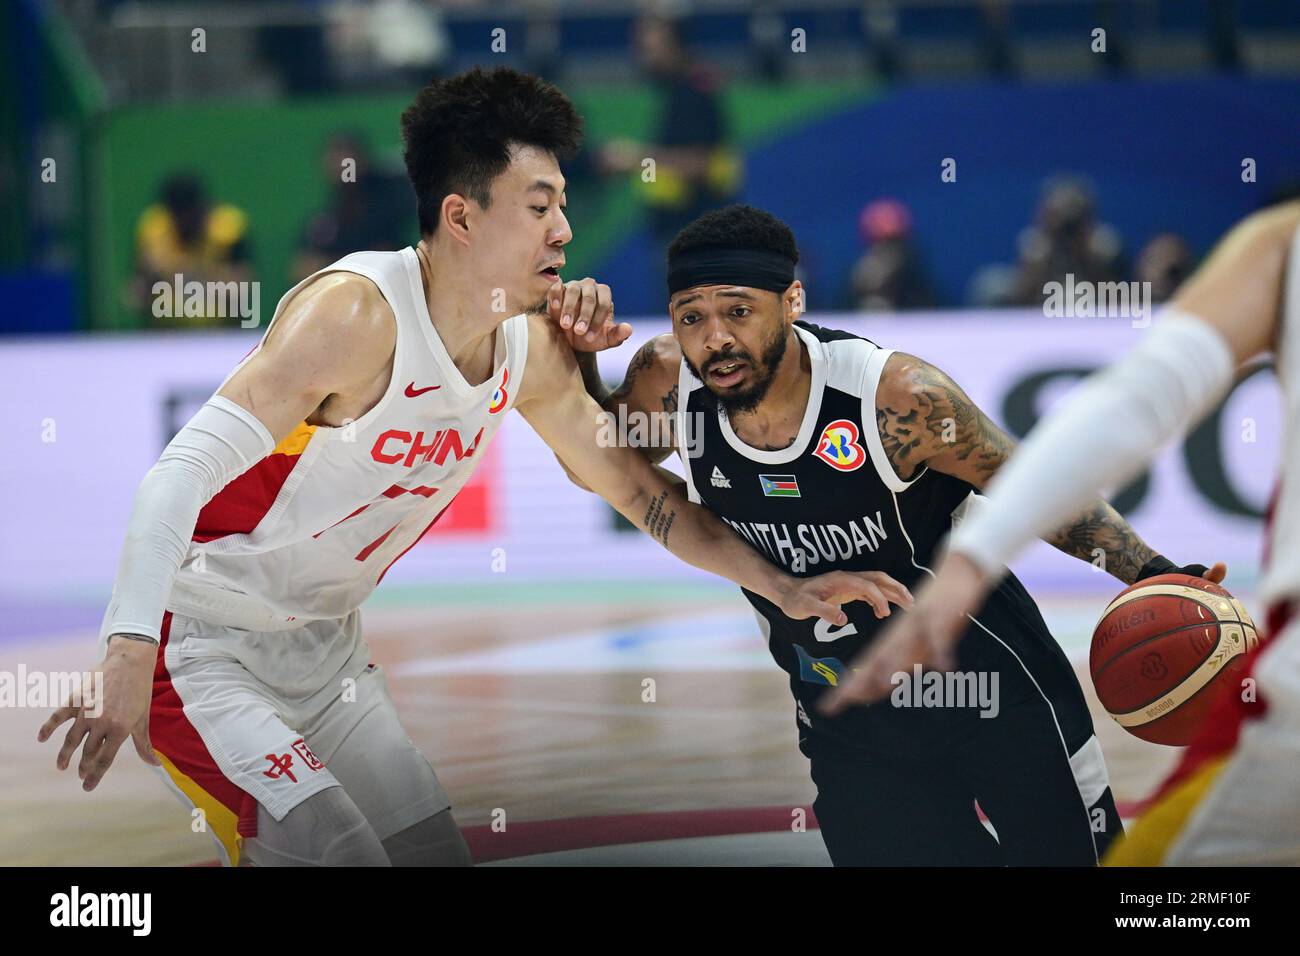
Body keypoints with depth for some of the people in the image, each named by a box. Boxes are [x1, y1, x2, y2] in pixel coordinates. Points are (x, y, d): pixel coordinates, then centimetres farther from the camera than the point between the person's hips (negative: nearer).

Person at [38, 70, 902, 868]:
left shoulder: (531, 349, -1)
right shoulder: (358, 313, -26)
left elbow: (634, 486, 16)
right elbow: (186, 471, -32)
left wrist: (784, 587, 14)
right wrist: (129, 664, -42)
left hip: (323, 650, 9)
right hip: (200, 639, -9)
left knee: (437, 850, 9)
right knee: (342, 854, -24)